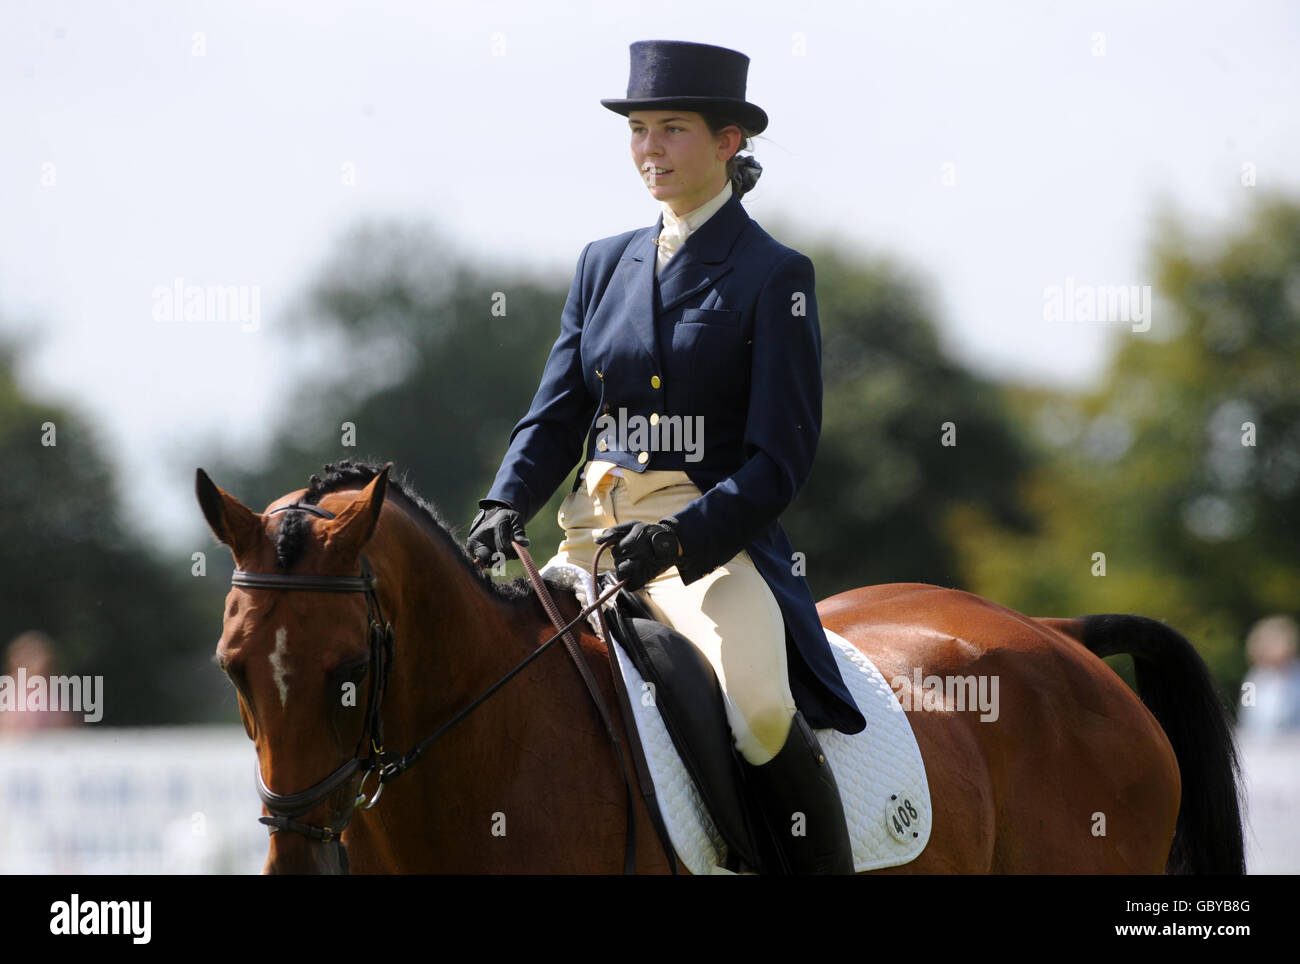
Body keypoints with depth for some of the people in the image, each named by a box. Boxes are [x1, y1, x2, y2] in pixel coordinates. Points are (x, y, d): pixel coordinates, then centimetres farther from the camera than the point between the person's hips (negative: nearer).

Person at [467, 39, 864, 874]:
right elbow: (555, 418, 15)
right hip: (596, 531, 6)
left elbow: (780, 459, -7)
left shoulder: (775, 277, -1)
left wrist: (678, 538, -22)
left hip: (717, 535, -6)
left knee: (761, 707, -32)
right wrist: (506, 506, -6)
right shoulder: (606, 265, 15)